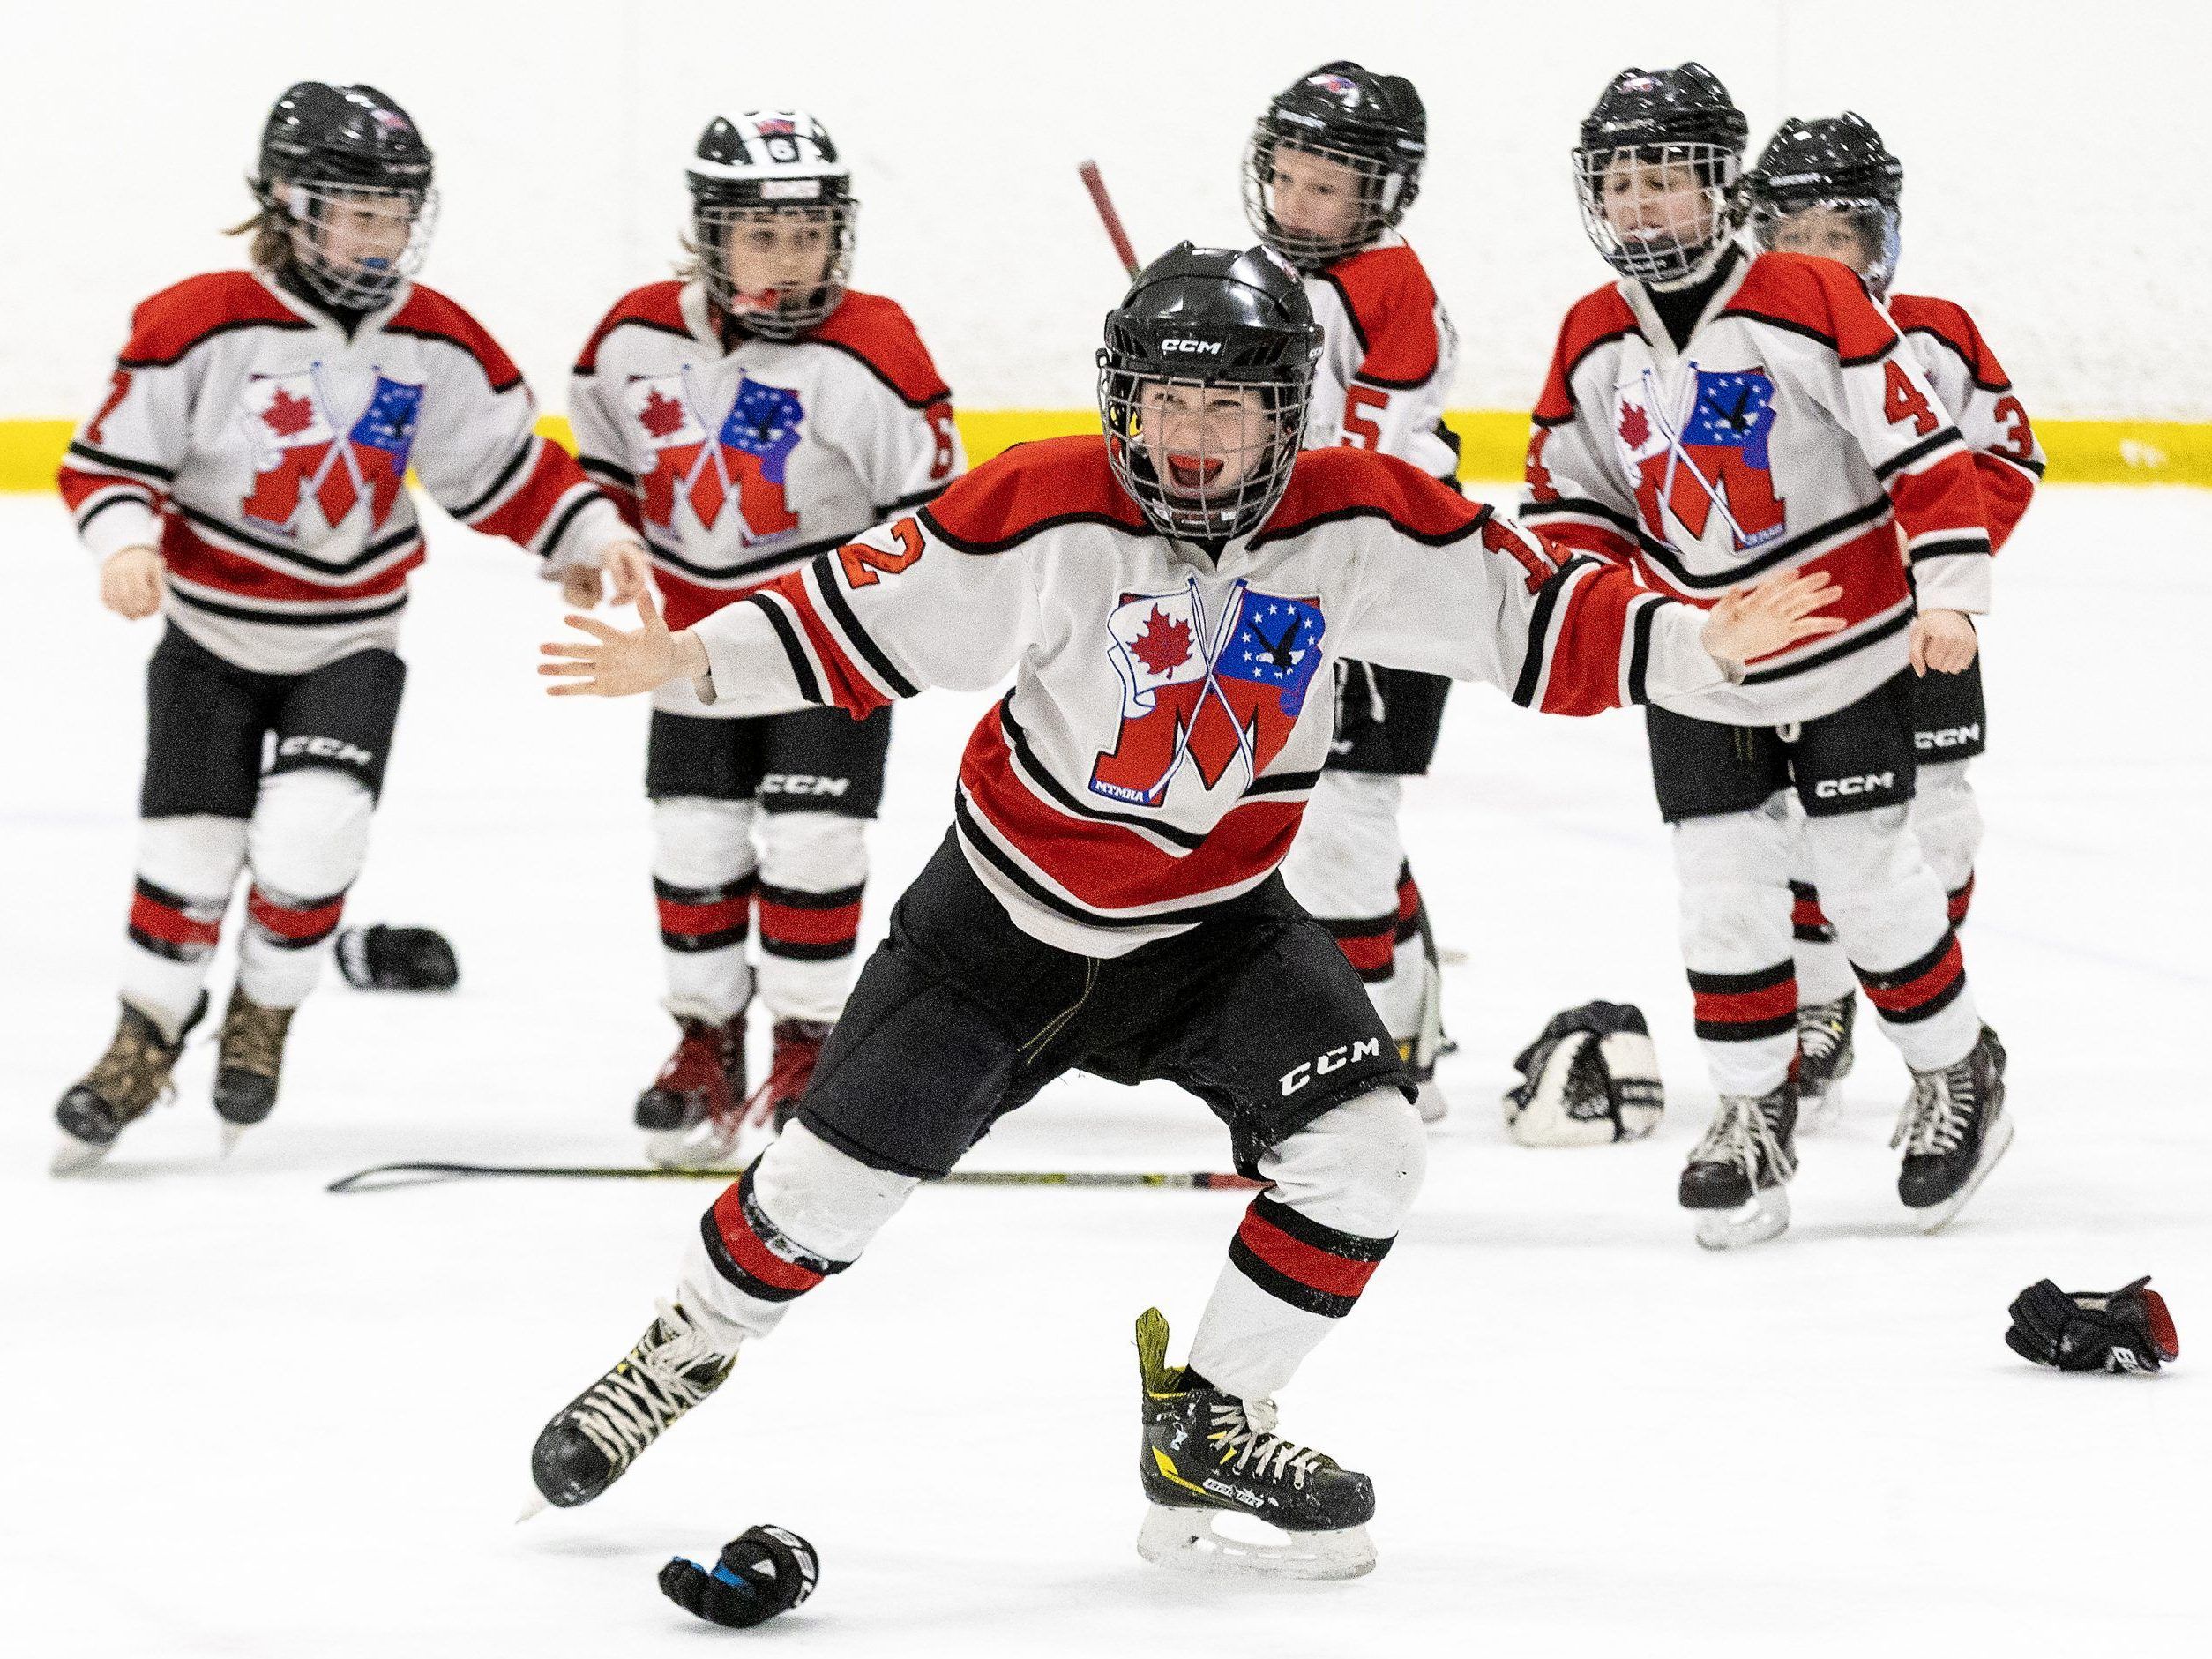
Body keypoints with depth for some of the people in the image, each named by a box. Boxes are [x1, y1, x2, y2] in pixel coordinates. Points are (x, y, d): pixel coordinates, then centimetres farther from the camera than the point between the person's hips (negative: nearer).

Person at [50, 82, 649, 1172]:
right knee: (188, 855, 4)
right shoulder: (200, 327, -17)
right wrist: (124, 542, -29)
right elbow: (109, 457, -11)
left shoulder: (438, 345, -7)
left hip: (349, 649, 1)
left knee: (310, 839, -17)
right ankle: (149, 1037, 27)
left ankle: (265, 1017, 10)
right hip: (213, 640, -1)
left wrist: (590, 534, -9)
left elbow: (509, 467, 4)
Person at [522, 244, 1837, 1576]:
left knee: (1364, 1153, -15)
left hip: (1217, 924, 2)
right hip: (1009, 914, -2)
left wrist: (1702, 644, -23)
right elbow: (864, 617, -15)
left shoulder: (1359, 525, -16)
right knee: (835, 1179, 1)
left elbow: (1537, 613, -10)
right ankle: (683, 1355, 31)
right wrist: (688, 658, -25)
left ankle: (1208, 1428, 4)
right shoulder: (1048, 511, -22)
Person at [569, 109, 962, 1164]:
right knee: (696, 844, 6)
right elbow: (600, 468, 10)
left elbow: (931, 502, -13)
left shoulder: (868, 353, -19)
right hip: (698, 631, 4)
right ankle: (706, 1046, 20)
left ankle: (806, 1048, 8)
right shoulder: (636, 339, -7)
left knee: (811, 840, -7)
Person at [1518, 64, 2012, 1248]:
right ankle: (1754, 1108, 15)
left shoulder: (1810, 306, -18)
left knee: (1870, 877, 2)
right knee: (1722, 893, 2)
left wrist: (1948, 595, -19)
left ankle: (1958, 1073, 22)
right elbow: (1570, 490, 11)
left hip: (1843, 653, -4)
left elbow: (1923, 446, -16)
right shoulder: (1593, 344, -1)